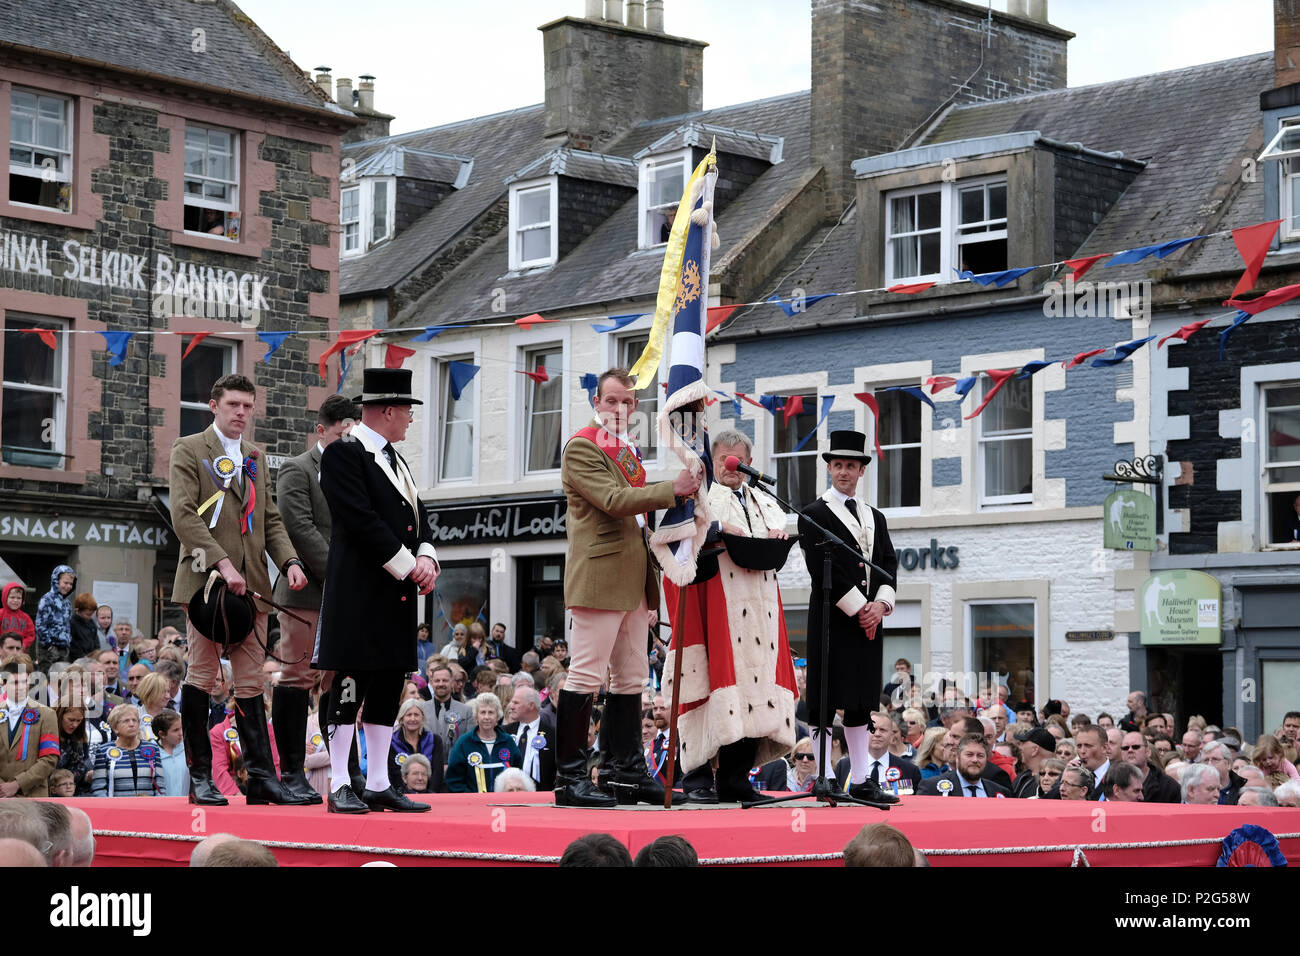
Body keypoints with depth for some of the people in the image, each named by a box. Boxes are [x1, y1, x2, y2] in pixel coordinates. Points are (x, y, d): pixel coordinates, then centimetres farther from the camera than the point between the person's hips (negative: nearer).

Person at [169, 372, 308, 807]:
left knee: (250, 682, 4)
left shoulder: (254, 459, 22)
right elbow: (184, 515, -10)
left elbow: (270, 519, 19)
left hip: (251, 584, 6)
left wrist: (289, 560, 1)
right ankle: (200, 776, 3)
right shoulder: (189, 450, 2)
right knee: (203, 676, -3)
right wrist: (222, 564, -19)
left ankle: (261, 777, 2)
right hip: (206, 579, -5)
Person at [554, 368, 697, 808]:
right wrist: (673, 489, -22)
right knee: (585, 676, -9)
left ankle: (627, 773, 16)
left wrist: (650, 588, 20)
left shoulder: (628, 450, 22)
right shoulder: (581, 447, -6)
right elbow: (613, 500, -19)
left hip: (632, 583, 9)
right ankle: (569, 779, -7)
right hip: (598, 580, -9)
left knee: (631, 679, 10)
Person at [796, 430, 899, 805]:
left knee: (861, 702, 8)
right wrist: (859, 608, -12)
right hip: (831, 620, -6)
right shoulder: (814, 514, -1)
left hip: (868, 619, 6)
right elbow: (823, 570, -10)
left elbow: (889, 564, 12)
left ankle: (861, 781, 12)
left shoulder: (876, 518, 19)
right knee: (824, 702, -5)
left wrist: (880, 604, -6)